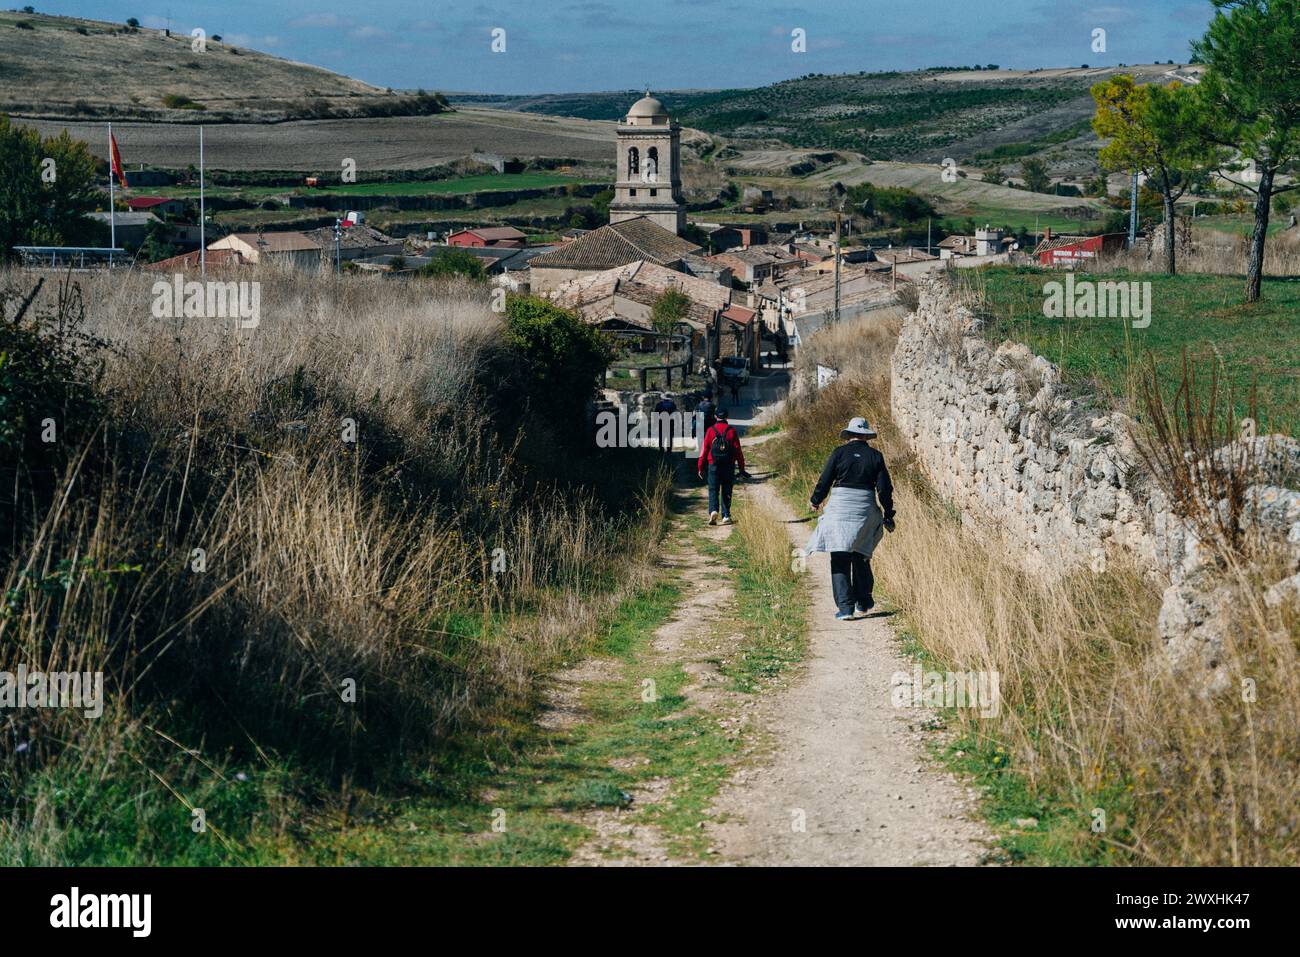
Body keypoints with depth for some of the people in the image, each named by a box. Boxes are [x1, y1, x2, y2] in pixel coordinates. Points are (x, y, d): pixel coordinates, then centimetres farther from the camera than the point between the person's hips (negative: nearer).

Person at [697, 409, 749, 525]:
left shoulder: (710, 430, -1)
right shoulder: (731, 431, -1)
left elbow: (704, 449, -1)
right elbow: (738, 450, -1)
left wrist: (701, 468, 5)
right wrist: (741, 468, 4)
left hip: (714, 465, -1)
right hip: (729, 466, 1)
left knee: (713, 490, 4)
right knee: (726, 492, 10)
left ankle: (713, 511, -18)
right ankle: (726, 516, 9)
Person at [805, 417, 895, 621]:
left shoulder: (839, 453, -3)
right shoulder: (875, 456, 3)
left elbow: (824, 481, 1)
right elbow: (884, 488, 2)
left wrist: (815, 501, 19)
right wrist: (888, 515, 11)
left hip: (840, 507, -3)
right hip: (866, 510, 3)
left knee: (840, 559, -2)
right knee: (861, 557, 19)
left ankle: (845, 606, -11)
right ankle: (863, 602, 26)